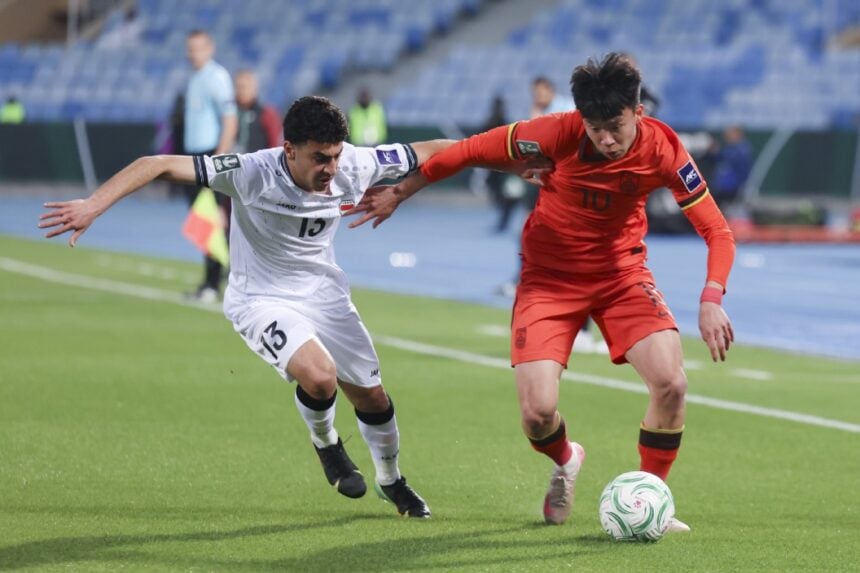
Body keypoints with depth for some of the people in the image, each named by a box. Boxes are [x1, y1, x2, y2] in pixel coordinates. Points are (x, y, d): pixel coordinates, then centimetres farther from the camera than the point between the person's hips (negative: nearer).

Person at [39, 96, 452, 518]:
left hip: (324, 293, 5)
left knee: (372, 398, 12)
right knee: (319, 375, -30)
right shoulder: (253, 174, -31)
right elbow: (158, 165, -35)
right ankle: (324, 443, 6)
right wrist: (93, 205, -44)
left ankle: (390, 481, 43)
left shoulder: (356, 166, -19)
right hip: (262, 299, -5)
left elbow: (425, 153, -3)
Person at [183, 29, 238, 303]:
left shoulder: (216, 77, -11)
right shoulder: (194, 79, 17)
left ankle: (212, 284, -8)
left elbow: (230, 121, -17)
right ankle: (209, 282, 18)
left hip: (212, 157, -9)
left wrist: (218, 159, -22)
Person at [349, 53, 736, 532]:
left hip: (622, 272, 1)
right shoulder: (559, 133, -24)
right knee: (538, 412, -14)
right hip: (550, 277, -1)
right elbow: (472, 150, -12)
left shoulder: (662, 149, -19)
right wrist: (399, 194, -5)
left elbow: (717, 230, -15)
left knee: (671, 383, -21)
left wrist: (711, 300, -31)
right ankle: (566, 463, 25)